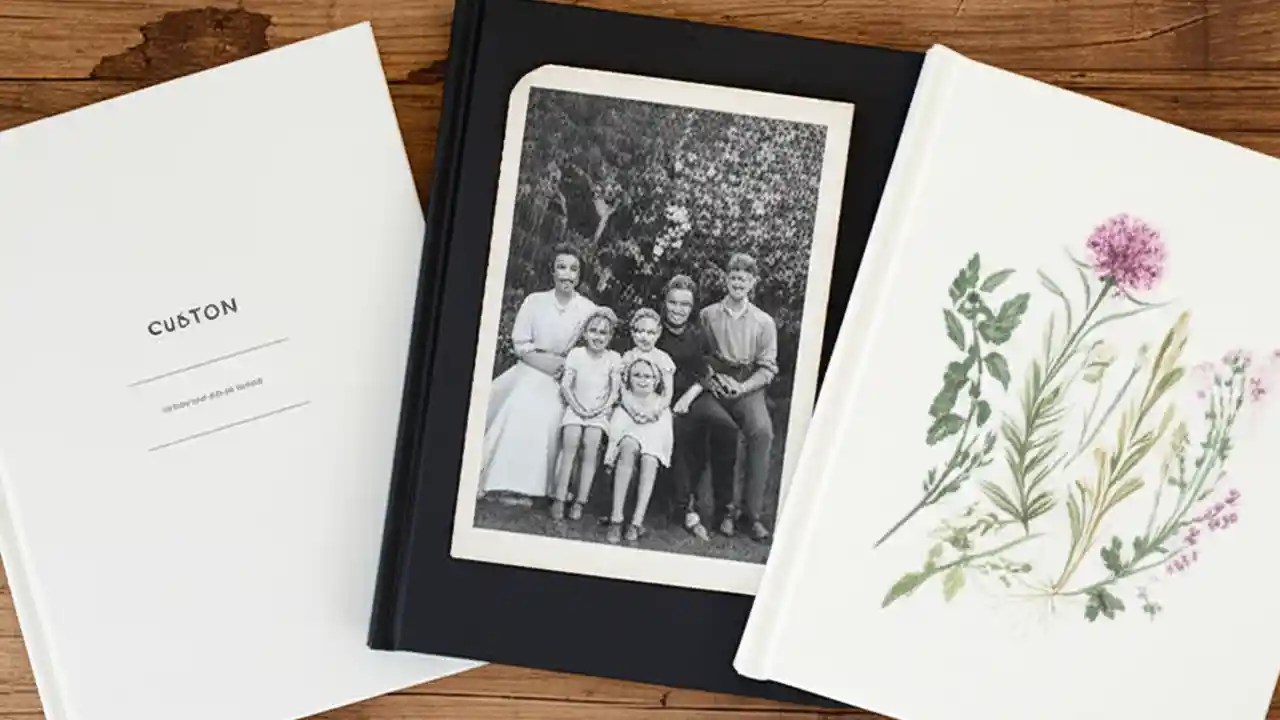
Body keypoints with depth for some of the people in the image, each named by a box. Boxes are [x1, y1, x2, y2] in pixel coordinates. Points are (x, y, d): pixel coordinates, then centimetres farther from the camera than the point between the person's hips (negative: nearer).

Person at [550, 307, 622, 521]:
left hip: (599, 411, 0)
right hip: (576, 407, 0)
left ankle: (580, 502, -22)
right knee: (571, 439, -26)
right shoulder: (576, 353, 2)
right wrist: (576, 405, -12)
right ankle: (560, 498, -25)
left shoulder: (613, 358, 1)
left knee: (591, 442, -25)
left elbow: (615, 391, -1)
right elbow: (565, 385, 0)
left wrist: (603, 407, -14)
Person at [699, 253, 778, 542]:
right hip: (715, 386, 0)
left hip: (748, 388, 0)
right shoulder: (707, 315, 8)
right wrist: (711, 378, -8)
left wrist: (742, 387, -10)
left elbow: (768, 367, 4)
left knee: (762, 432, -27)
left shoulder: (764, 322, 6)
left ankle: (754, 513, -21)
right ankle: (727, 510, -10)